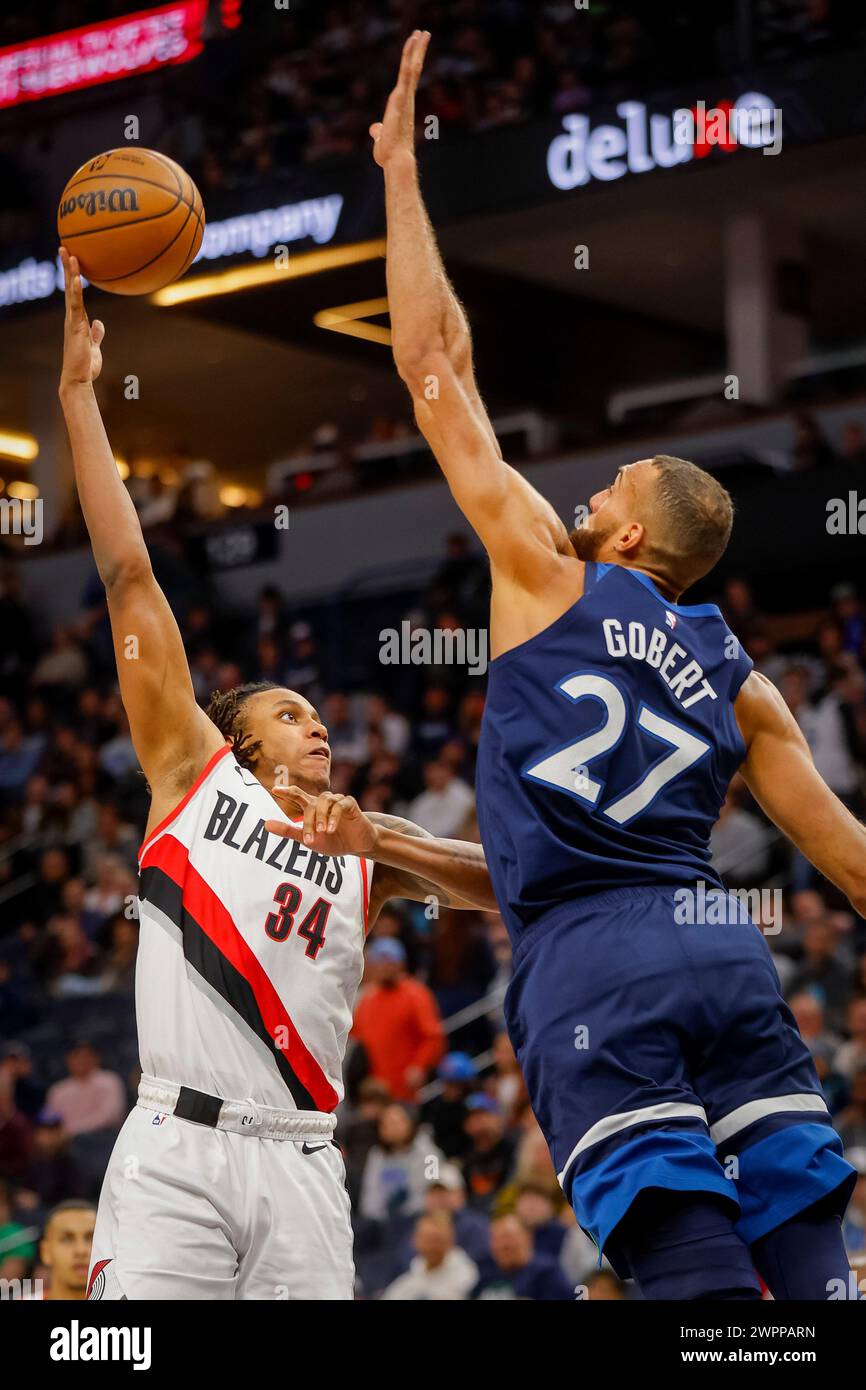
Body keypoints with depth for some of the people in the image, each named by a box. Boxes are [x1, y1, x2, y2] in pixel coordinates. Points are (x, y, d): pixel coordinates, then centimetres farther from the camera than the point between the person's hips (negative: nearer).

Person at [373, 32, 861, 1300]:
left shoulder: (550, 575, 9)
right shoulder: (736, 677, 20)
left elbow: (437, 369, 12)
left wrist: (400, 172, 17)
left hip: (590, 960, -5)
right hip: (727, 949, 5)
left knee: (697, 1276, -13)